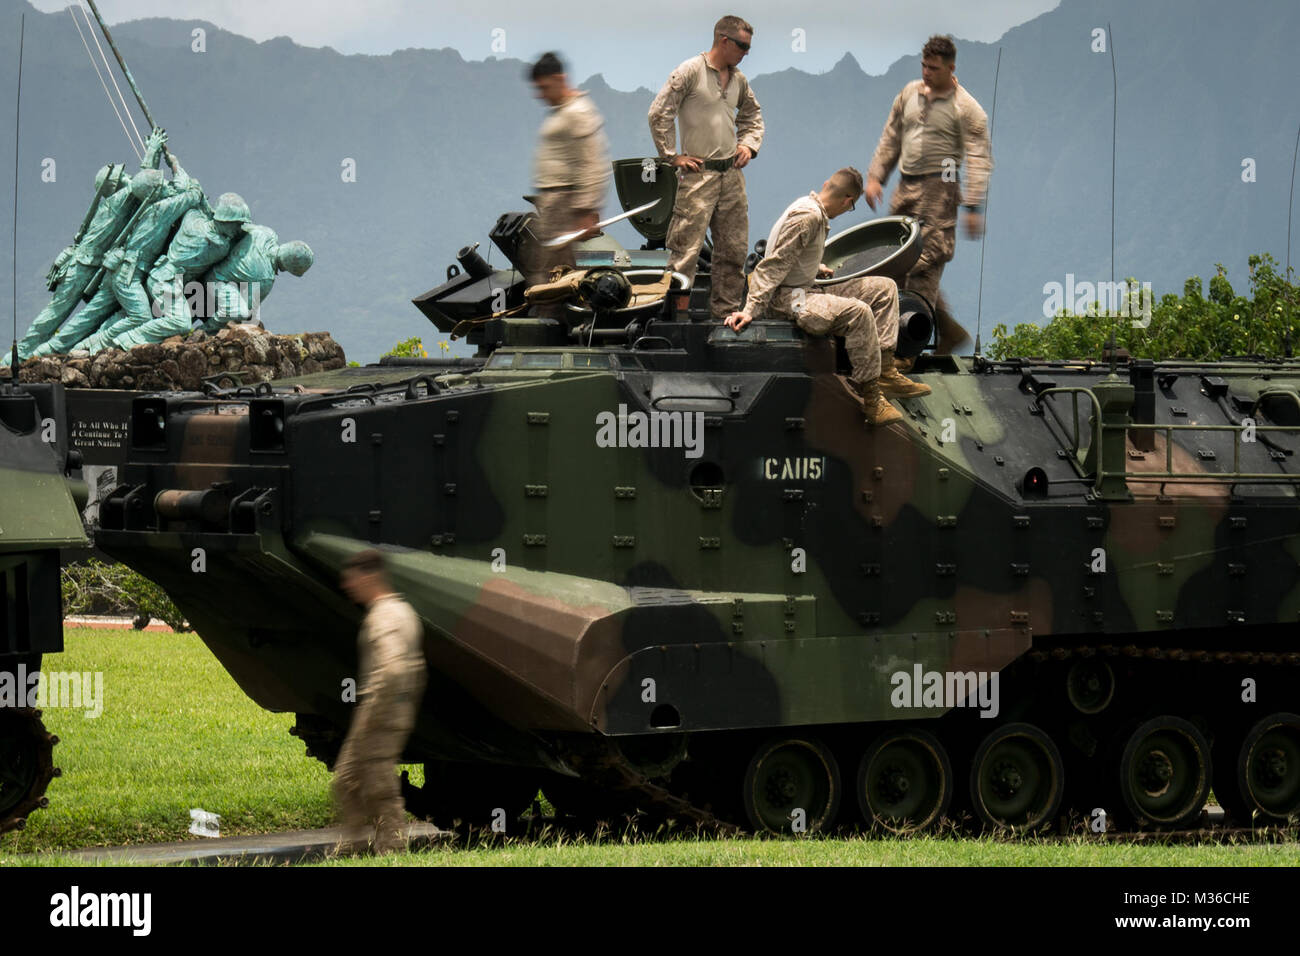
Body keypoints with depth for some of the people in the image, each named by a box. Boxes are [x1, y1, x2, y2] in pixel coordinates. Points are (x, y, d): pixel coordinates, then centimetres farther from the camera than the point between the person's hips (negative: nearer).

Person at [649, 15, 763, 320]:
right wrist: (673, 156, -10)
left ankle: (726, 309, 19)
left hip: (731, 173, 7)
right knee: (686, 246, -9)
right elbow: (659, 113, -10)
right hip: (698, 173, -7)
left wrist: (748, 144, 14)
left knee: (733, 248, 10)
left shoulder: (738, 79, 13)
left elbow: (752, 115, 31)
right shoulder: (690, 72, -8)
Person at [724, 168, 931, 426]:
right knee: (858, 311, -33)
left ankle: (885, 372, 0)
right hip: (789, 298, -11)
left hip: (808, 290, 11)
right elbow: (773, 265, -22)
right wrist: (751, 310, -26)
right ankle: (870, 396, -27)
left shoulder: (817, 213, 12)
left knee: (884, 288, 7)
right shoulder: (807, 216, -19)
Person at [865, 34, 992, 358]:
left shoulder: (966, 109, -5)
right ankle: (949, 330, 16)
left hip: (938, 189, -7)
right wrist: (875, 176, 12)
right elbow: (890, 139, 21)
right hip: (906, 187, 7)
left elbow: (979, 160, -8)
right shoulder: (910, 94, 12)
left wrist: (974, 207, -16)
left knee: (925, 264, -11)